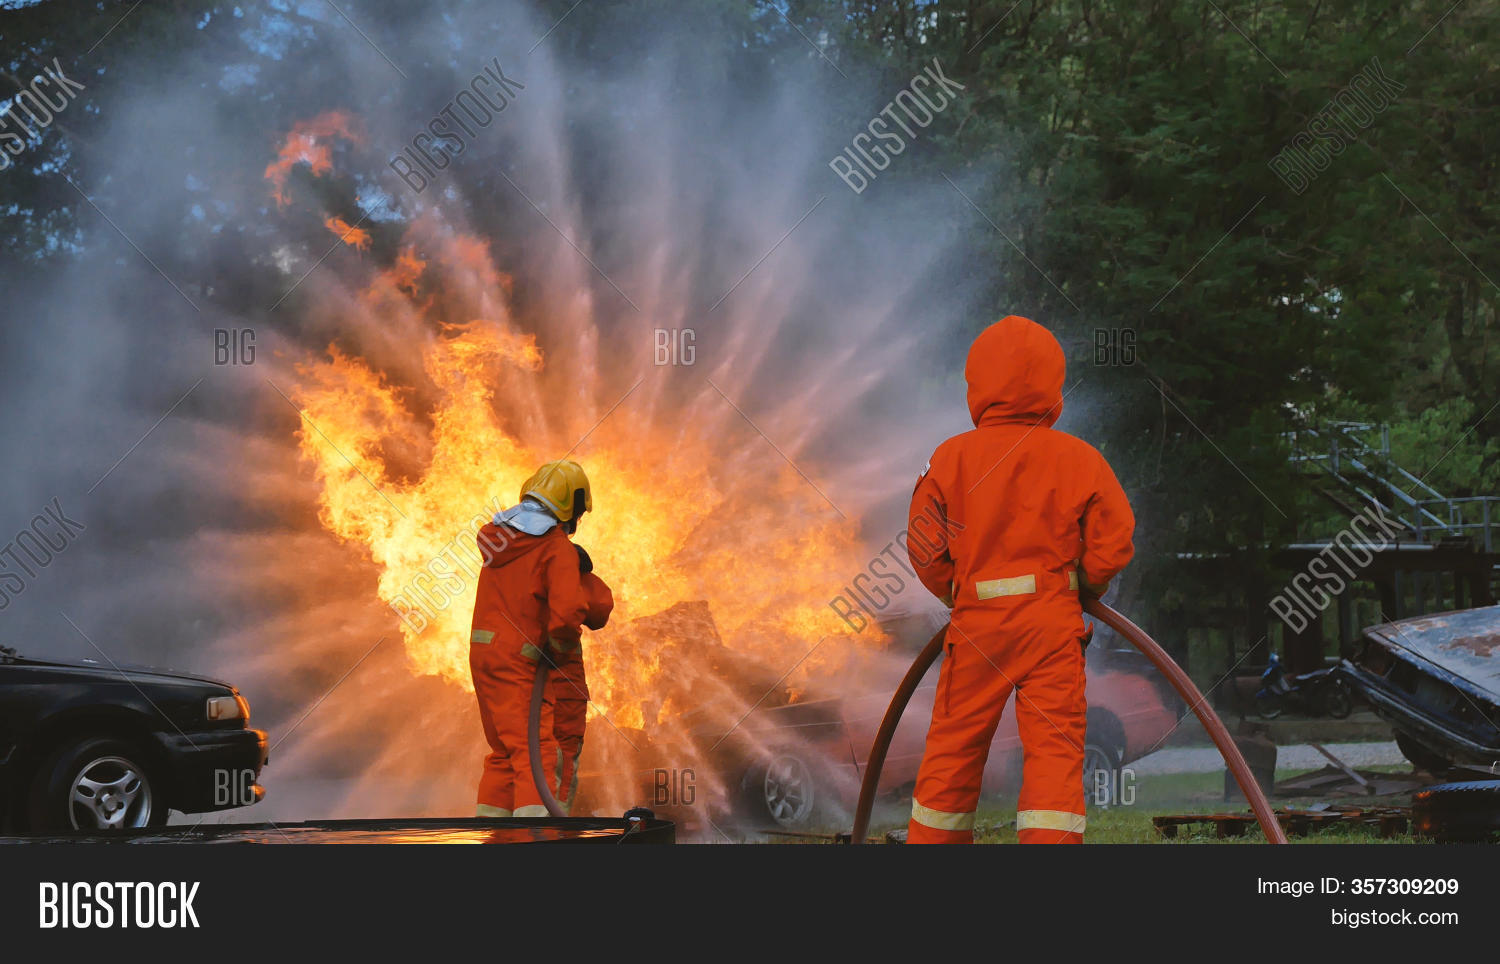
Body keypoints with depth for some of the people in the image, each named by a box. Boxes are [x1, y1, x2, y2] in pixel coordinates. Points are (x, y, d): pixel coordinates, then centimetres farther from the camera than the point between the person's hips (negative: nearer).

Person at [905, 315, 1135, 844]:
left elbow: (924, 546, 2)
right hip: (1053, 621, -1)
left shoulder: (951, 457, -1)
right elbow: (1112, 546, -1)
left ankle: (932, 842, 19)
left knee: (953, 748, 12)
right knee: (1054, 746, -1)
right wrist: (1083, 586, 18)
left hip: (977, 620, 1)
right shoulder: (1079, 459, -2)